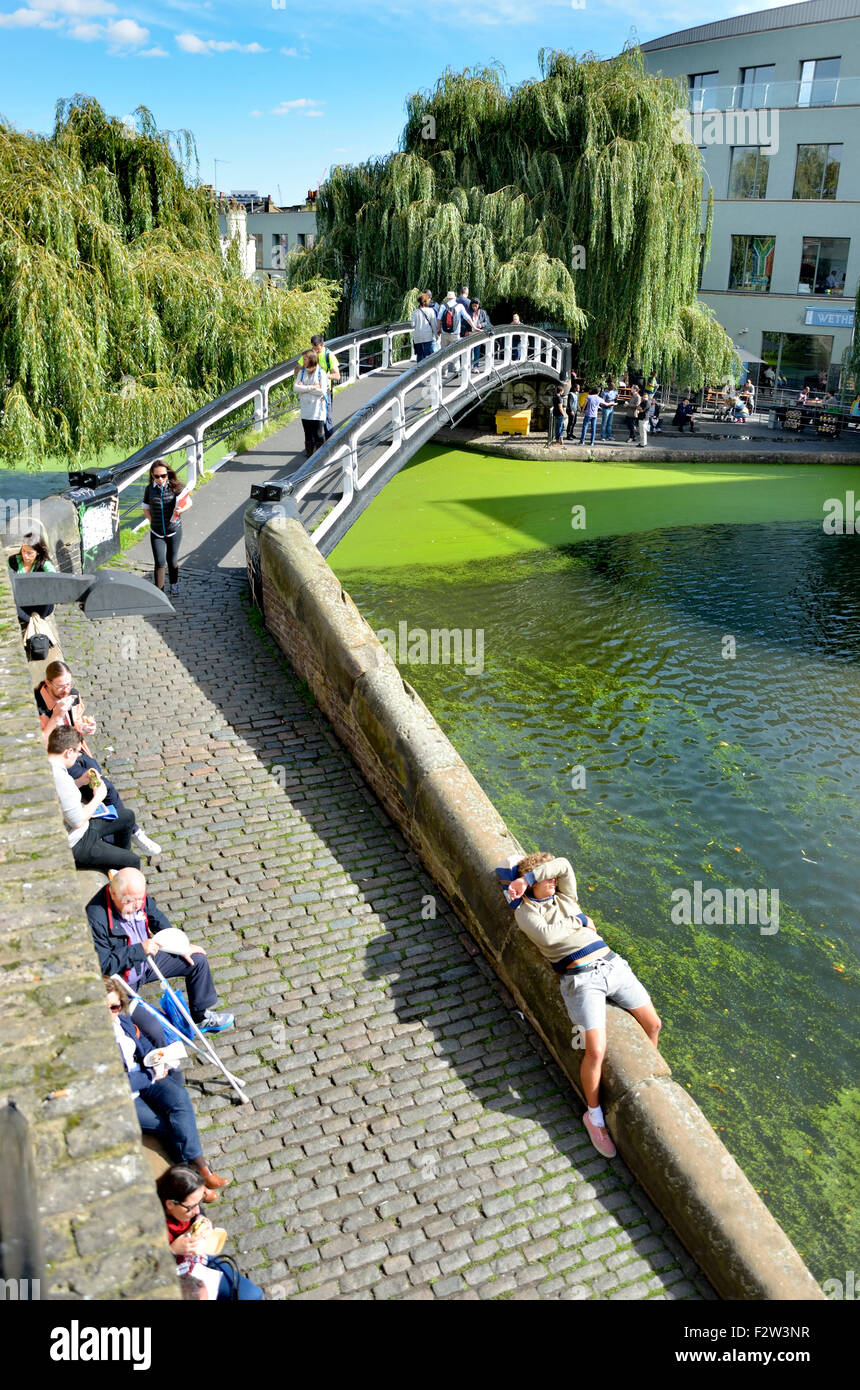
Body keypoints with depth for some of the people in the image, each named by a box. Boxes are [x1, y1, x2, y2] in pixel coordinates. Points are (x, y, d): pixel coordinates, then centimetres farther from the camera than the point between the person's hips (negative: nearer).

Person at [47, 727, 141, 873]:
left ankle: (117, 859, 44)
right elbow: (77, 821, -27)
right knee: (133, 862, -6)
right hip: (74, 846, -10)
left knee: (128, 816, 24)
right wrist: (98, 797, -14)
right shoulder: (61, 779, -35)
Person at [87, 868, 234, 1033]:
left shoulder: (138, 895, -10)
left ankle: (202, 1017, 22)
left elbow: (157, 919, 10)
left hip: (146, 959, 8)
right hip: (122, 979, -7)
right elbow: (102, 965, -28)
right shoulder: (96, 918, -32)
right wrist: (139, 950, -29)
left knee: (198, 961, 6)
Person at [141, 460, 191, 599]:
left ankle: (174, 585, 38)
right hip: (156, 533, 1)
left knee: (172, 560, 13)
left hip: (174, 531, 0)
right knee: (159, 562, -8)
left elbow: (188, 502, 0)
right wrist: (152, 521, 1)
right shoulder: (149, 489, -3)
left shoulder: (176, 487, -9)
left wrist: (181, 510, -20)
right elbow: (145, 508, 12)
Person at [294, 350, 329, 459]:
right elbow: (296, 388, -4)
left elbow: (322, 391, -15)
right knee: (308, 434, 8)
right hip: (305, 407, 4)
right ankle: (309, 457, 15)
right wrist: (312, 387, -14)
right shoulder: (302, 372, 8)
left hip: (317, 408, -4)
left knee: (319, 435, -5)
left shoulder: (321, 373, -5)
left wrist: (304, 388, -10)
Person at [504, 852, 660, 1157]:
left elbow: (563, 865, 3)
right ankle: (594, 1115, 4)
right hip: (580, 979, -6)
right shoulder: (525, 911, 6)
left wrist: (525, 879, 0)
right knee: (595, 1051, -18)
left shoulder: (565, 897, 20)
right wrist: (580, 921, 1)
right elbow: (547, 936, -13)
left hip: (611, 963, 6)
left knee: (653, 1023, 4)